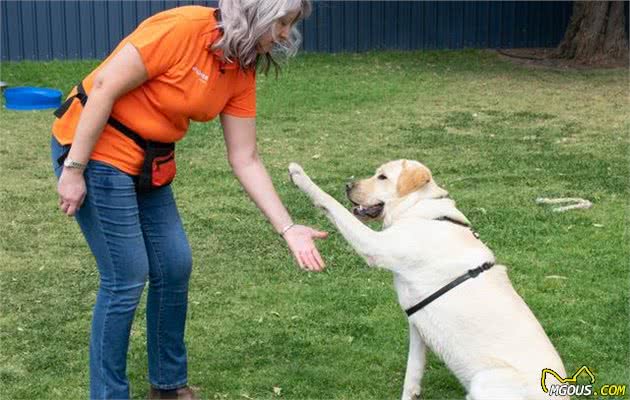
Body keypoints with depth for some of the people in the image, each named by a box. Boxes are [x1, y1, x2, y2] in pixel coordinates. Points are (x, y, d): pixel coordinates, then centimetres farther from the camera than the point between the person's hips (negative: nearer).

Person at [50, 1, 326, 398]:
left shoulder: (242, 75, 0)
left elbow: (245, 160, 3)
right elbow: (104, 88, -23)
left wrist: (288, 229, -3)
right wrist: (73, 170, -21)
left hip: (151, 164, 8)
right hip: (93, 149, -8)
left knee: (175, 267, 9)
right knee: (127, 279, -6)